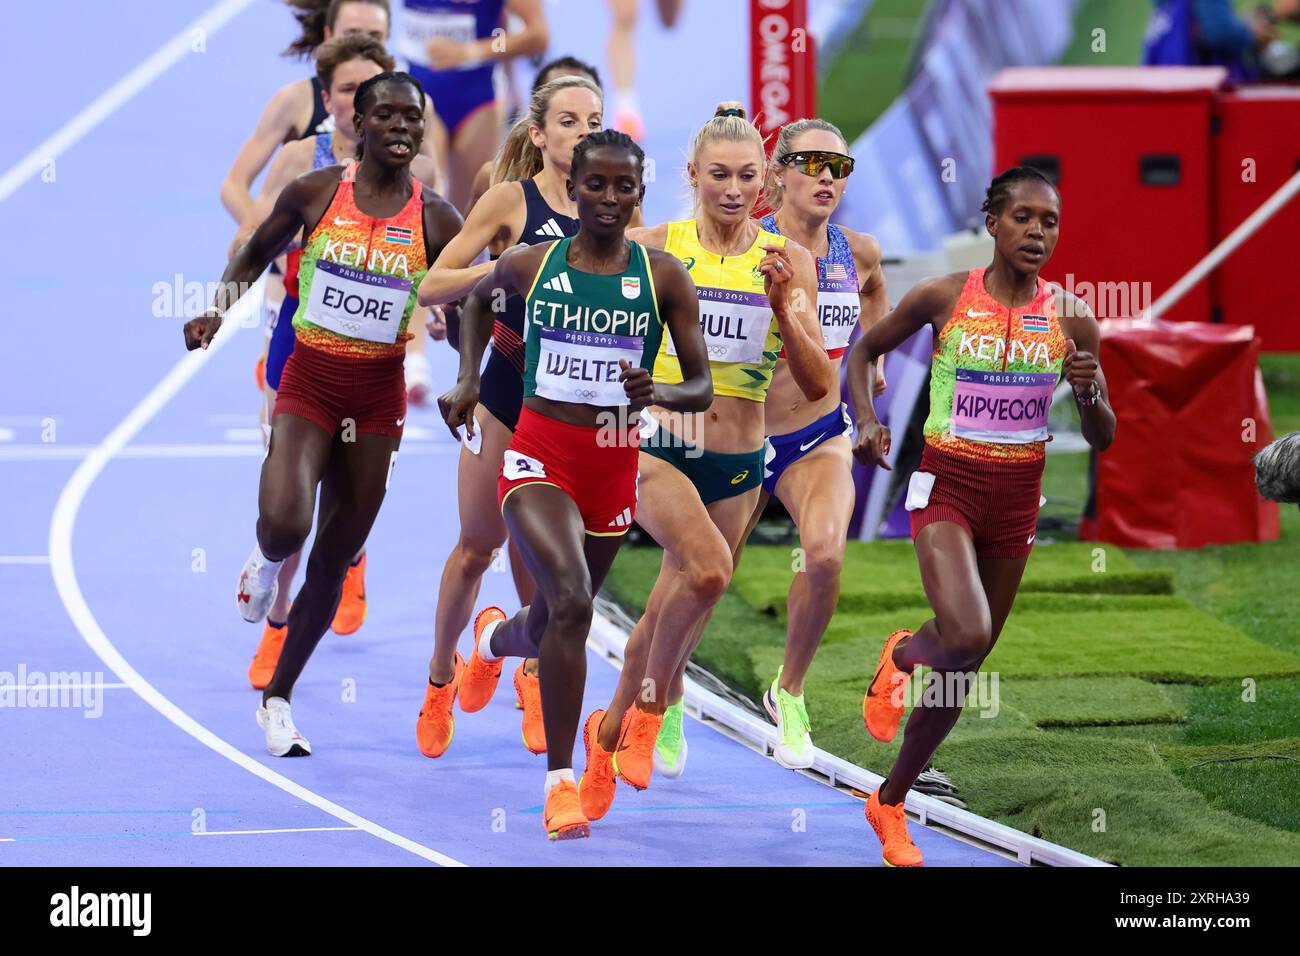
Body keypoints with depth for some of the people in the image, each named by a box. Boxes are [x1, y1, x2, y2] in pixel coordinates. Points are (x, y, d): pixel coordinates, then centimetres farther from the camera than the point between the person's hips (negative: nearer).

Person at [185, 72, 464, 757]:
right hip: (309, 381, -2)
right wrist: (218, 309, -4)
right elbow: (257, 253, 11)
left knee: (335, 558, 7)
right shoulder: (315, 193, -4)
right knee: (284, 524, -25)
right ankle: (266, 565, 15)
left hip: (379, 393, 2)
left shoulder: (436, 219, -2)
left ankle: (277, 699, 23)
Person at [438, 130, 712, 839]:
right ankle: (560, 782, -19)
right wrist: (468, 379, 8)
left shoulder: (663, 276, -3)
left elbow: (702, 388, -2)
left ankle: (494, 637, 58)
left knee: (548, 632, 18)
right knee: (571, 600, -27)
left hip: (613, 467, 2)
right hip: (539, 459, -2)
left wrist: (658, 392, -24)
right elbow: (478, 300, 22)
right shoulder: (531, 265, -2)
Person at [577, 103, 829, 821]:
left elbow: (818, 386, -4)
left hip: (738, 467, 3)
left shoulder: (787, 263, -1)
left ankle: (610, 733, 36)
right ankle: (652, 704, -7)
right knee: (708, 569, -30)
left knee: (670, 614, 11)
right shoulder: (655, 248, -4)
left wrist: (783, 309, -17)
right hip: (658, 451, -3)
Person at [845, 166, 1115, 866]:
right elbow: (865, 350, 10)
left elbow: (1102, 440, 2)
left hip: (1017, 495, 3)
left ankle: (890, 803, 29)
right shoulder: (943, 298, -7)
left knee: (964, 665, 10)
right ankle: (902, 656, 10)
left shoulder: (1070, 318, -2)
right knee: (966, 636, -27)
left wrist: (1088, 393, -19)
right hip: (945, 484, -3)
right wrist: (865, 423, -6)